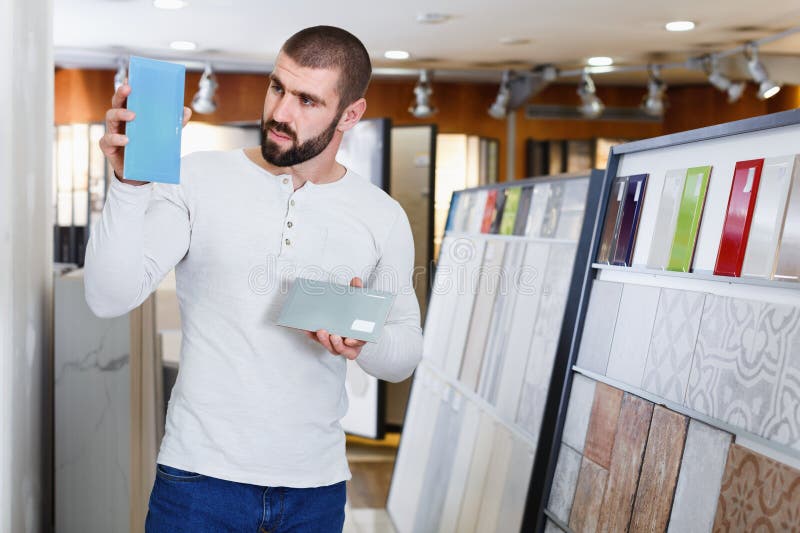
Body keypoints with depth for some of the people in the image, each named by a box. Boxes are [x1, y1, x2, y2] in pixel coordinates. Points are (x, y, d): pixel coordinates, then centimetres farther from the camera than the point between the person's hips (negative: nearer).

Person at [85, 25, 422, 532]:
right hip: (202, 474, -2)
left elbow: (404, 358, 7)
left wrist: (365, 340, -15)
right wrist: (130, 184, -28)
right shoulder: (197, 180, -6)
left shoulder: (383, 217, 1)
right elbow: (111, 296, -14)